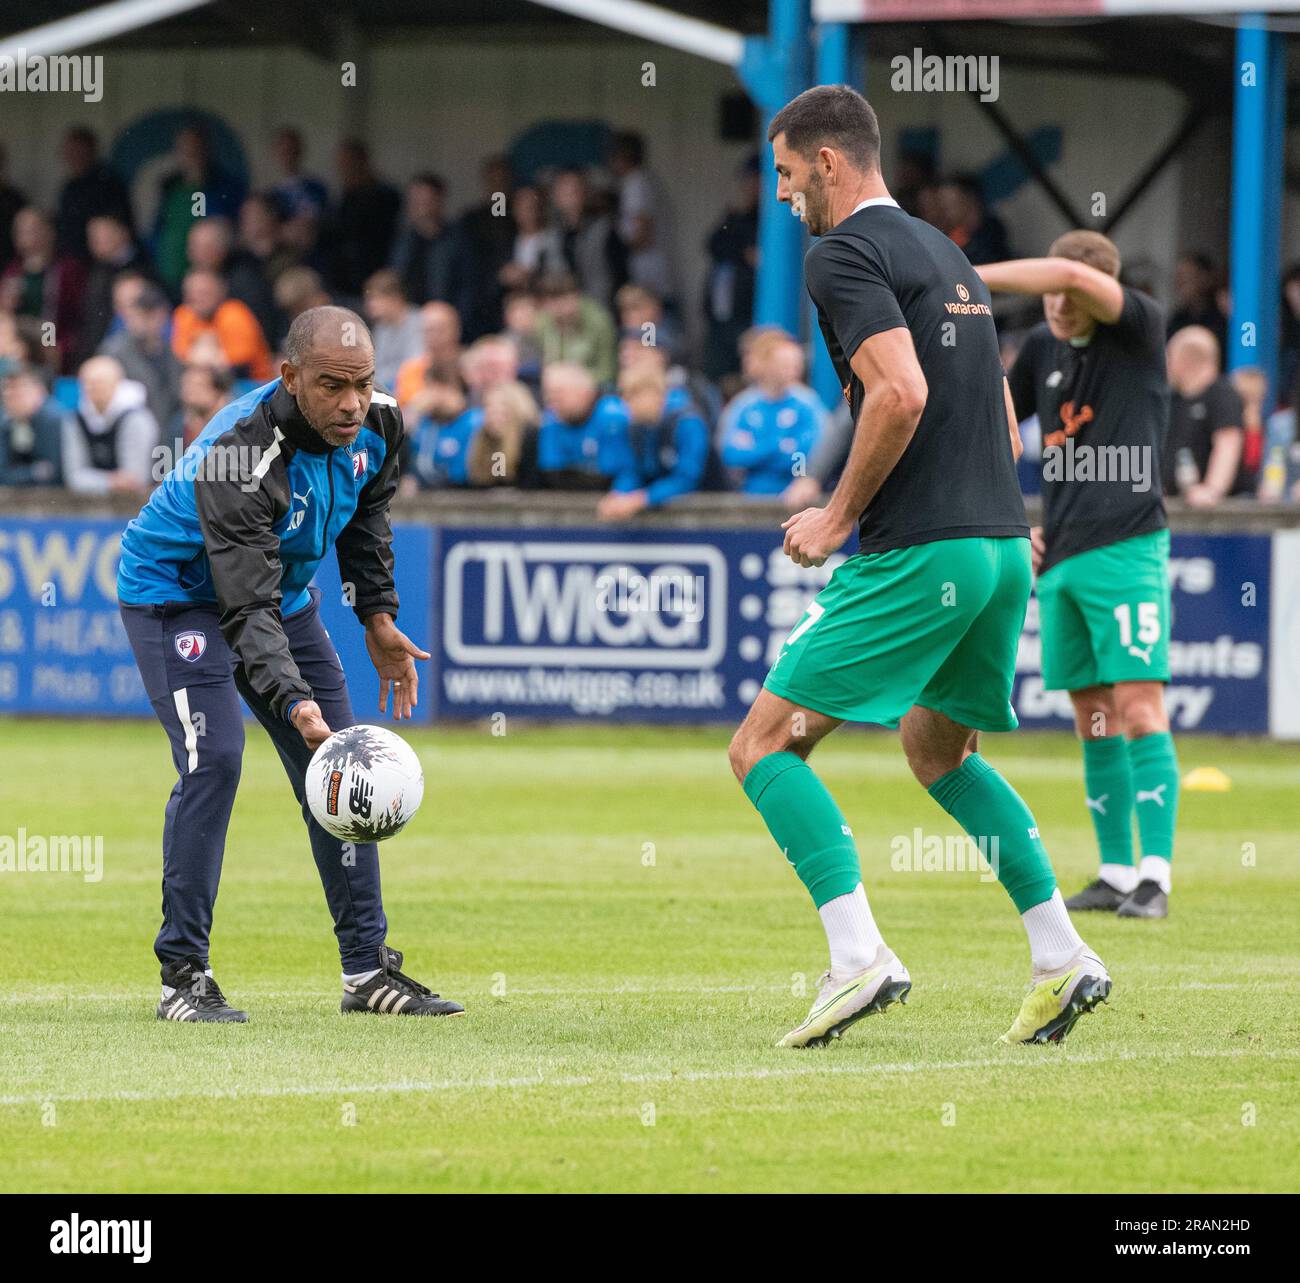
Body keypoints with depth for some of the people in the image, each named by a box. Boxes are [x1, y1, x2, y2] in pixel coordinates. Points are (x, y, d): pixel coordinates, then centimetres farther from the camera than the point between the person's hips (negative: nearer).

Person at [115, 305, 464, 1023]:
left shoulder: (377, 423, -17)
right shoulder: (239, 458, -38)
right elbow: (248, 607, -41)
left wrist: (378, 616, 6)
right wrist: (294, 703, -53)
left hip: (286, 595, 7)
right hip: (179, 593, -7)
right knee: (213, 761, -22)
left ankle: (368, 968, 11)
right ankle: (183, 974, -13)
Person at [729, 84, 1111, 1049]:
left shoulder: (846, 254, -8)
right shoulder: (943, 253, 20)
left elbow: (902, 392, -23)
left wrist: (841, 515, -12)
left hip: (916, 555, -9)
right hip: (1003, 545, 9)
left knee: (765, 746, -3)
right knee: (939, 751, 27)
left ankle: (859, 957, -16)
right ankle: (1062, 957, 18)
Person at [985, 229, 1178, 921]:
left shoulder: (1142, 328, -6)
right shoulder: (1043, 346, 13)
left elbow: (1073, 275, -25)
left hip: (1125, 549, -7)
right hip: (1059, 556, 7)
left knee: (1139, 709, -13)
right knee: (1093, 721, 8)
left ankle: (1155, 877, -16)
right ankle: (1116, 873, 13)